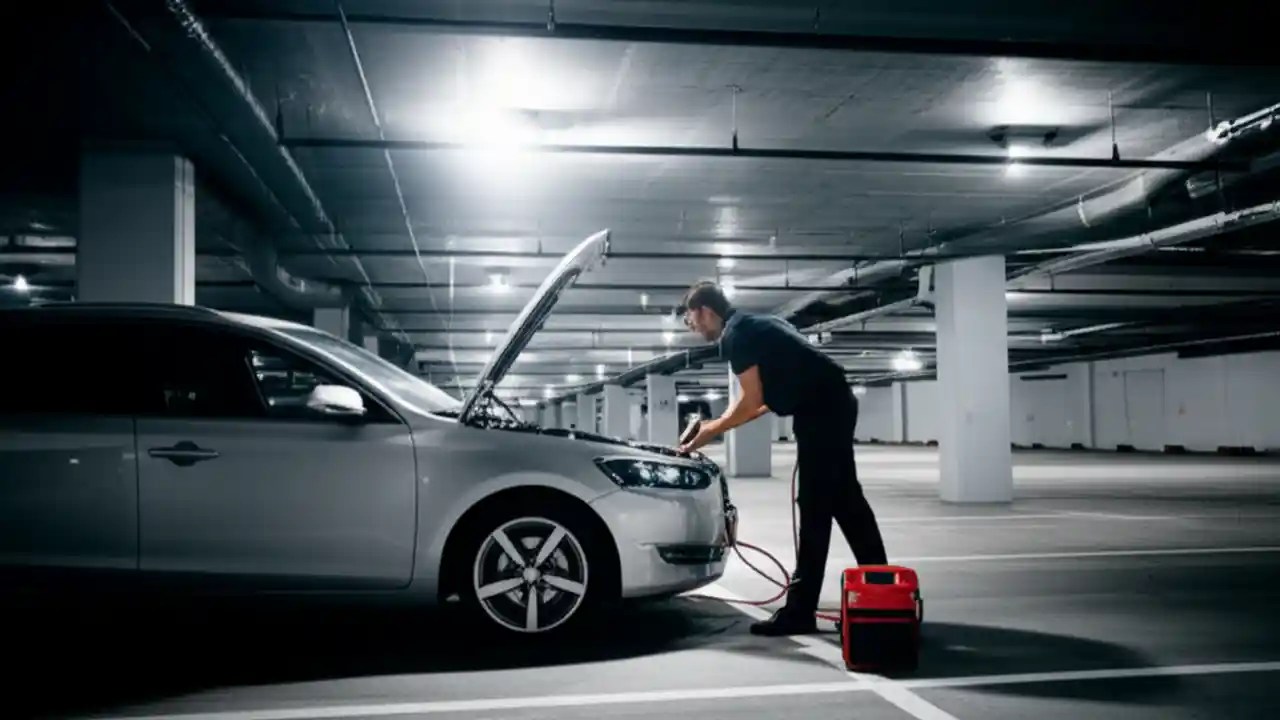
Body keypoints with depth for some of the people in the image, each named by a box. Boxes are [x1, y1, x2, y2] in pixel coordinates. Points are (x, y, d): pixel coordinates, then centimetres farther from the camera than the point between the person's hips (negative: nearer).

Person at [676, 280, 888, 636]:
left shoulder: (734, 335, -9)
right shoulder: (753, 324, 21)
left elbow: (752, 401, -11)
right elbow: (765, 399, 23)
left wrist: (712, 431, 0)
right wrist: (720, 424, 24)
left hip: (821, 410, -10)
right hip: (834, 403, 10)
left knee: (815, 508, -7)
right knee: (845, 500, 16)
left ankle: (800, 612, -3)